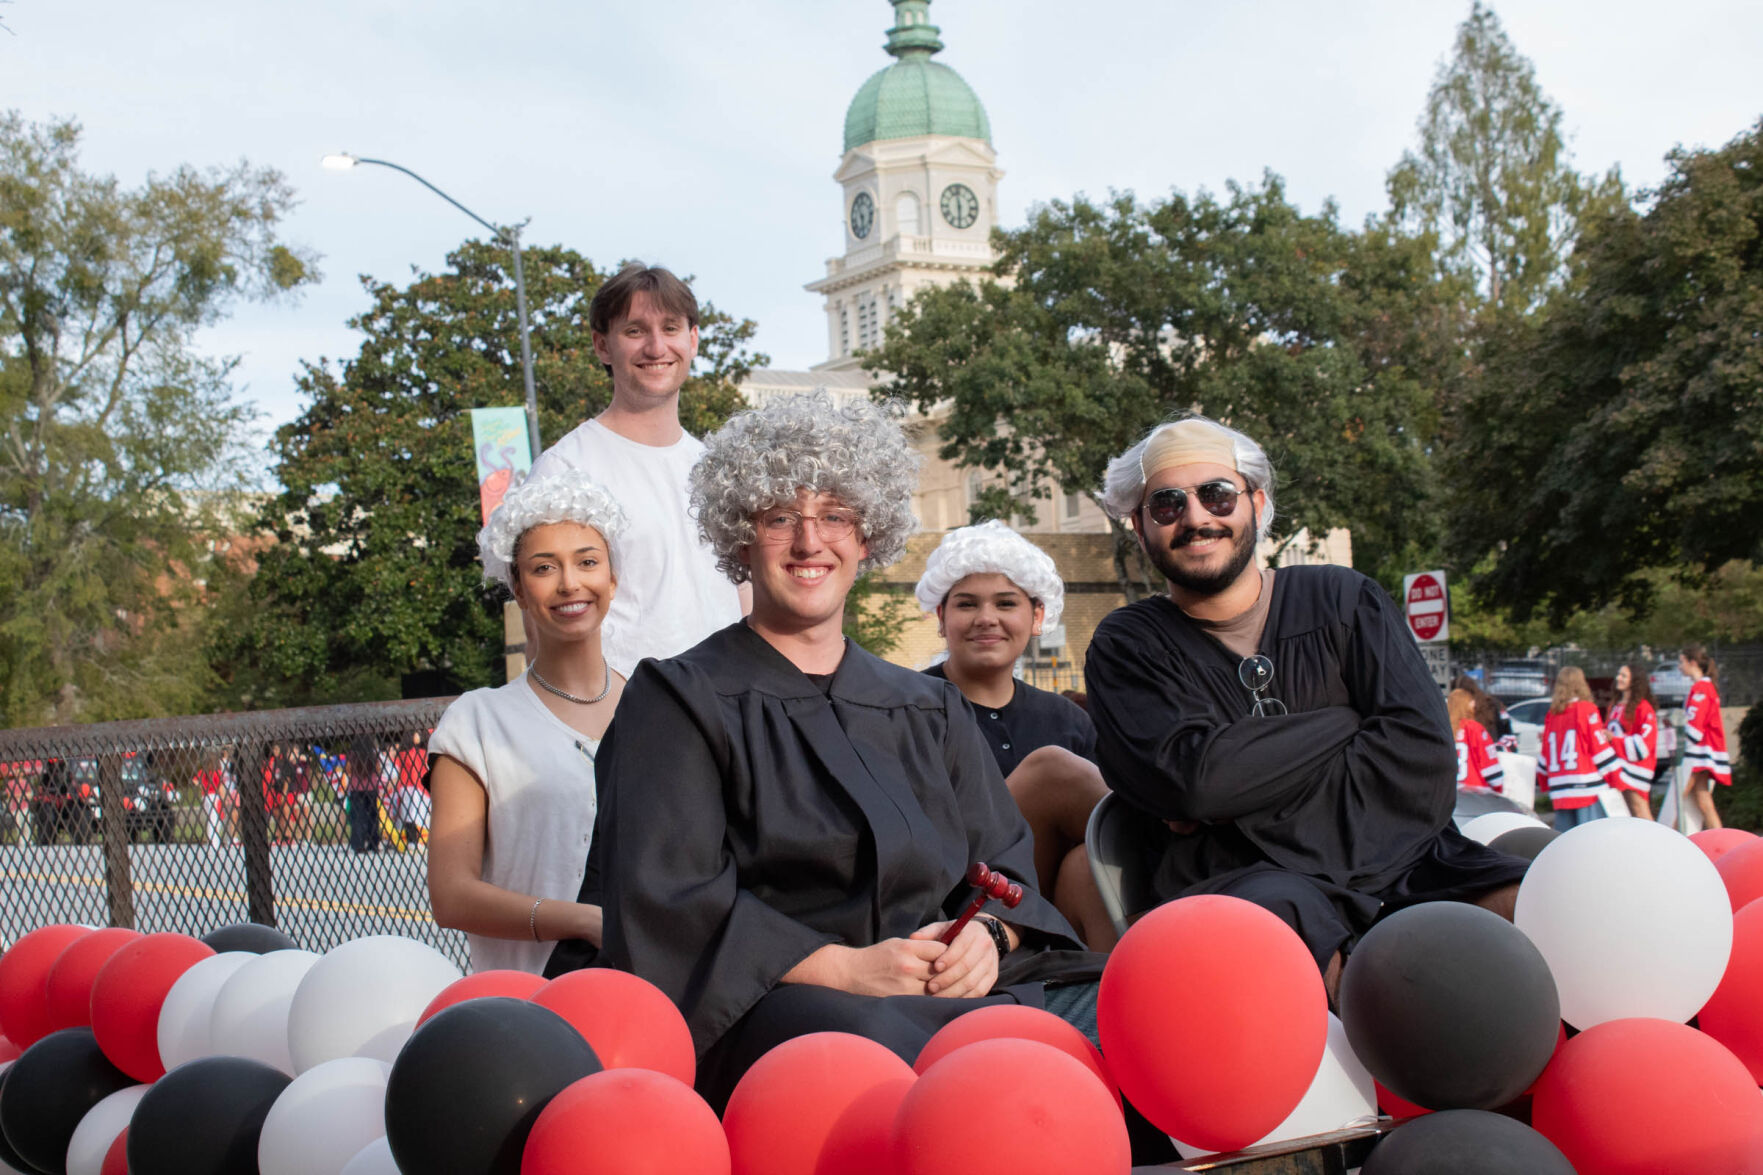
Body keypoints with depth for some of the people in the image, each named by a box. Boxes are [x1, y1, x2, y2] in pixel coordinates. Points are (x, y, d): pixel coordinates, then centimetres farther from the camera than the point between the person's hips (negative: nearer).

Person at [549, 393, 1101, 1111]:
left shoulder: (931, 711, 24)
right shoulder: (681, 699, 9)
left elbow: (1006, 866, 17)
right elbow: (667, 902, -3)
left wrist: (988, 937, -8)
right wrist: (840, 968, -15)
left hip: (941, 995, 5)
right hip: (764, 1007, -4)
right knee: (875, 1042, -41)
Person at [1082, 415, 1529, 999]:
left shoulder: (1343, 601, 15)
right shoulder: (1127, 645, 11)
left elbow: (1421, 757, 1)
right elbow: (1187, 777, -8)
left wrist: (1245, 794, -6)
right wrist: (1341, 726, 0)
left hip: (1404, 863, 2)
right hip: (1242, 880, -2)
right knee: (1274, 908, -38)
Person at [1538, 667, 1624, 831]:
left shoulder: (1552, 714, 12)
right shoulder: (1586, 710, -4)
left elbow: (1545, 752, 17)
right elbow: (1600, 747, -6)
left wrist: (1544, 782, 29)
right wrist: (1617, 779, 1)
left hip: (1560, 792, 6)